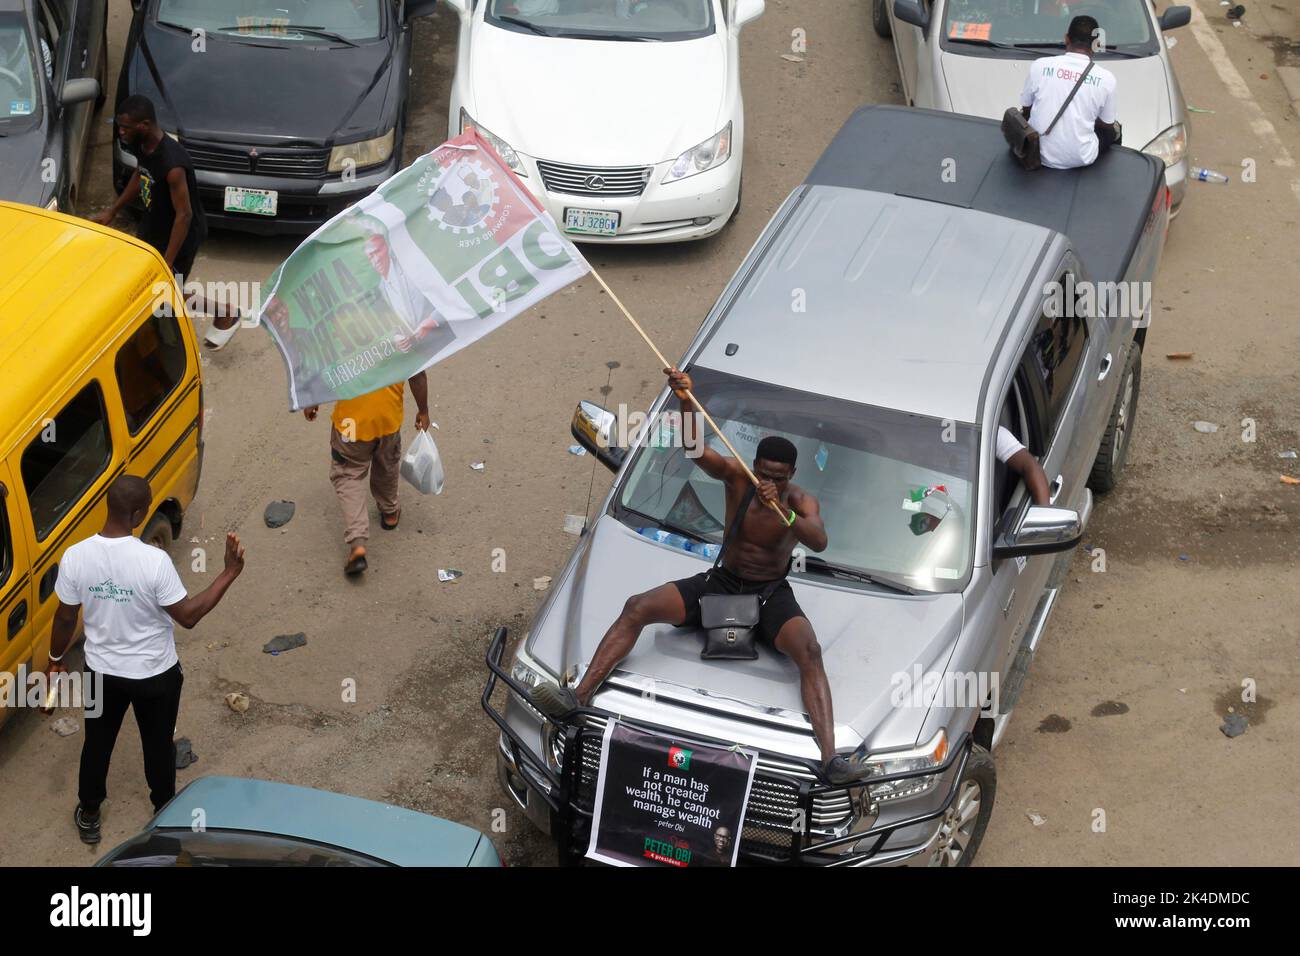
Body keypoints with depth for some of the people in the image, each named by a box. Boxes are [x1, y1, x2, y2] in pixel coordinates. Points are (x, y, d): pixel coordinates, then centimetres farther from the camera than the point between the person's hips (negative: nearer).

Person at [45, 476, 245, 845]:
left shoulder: (75, 556, -21)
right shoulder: (154, 561, -31)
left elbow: (66, 618, -7)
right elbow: (188, 616, -20)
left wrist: (55, 661, 11)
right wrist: (230, 574, -15)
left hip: (101, 671, 2)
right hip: (155, 675, -2)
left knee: (97, 743, 26)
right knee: (158, 745, 23)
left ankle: (89, 815, 46)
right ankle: (164, 813, 46)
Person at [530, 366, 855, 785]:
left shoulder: (801, 501, -9)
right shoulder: (735, 476, -6)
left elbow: (819, 542, -29)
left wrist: (783, 512, -47)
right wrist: (685, 401, -44)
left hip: (771, 595, -2)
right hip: (721, 583, 3)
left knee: (809, 651, -33)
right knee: (637, 607, -17)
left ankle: (830, 757, -43)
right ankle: (579, 694, -26)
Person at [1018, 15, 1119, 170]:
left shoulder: (1039, 65, -6)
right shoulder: (1106, 78, -9)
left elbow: (1025, 110, 7)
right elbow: (1106, 125, 5)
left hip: (1040, 155, 1)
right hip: (1079, 159, -1)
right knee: (1114, 129, 29)